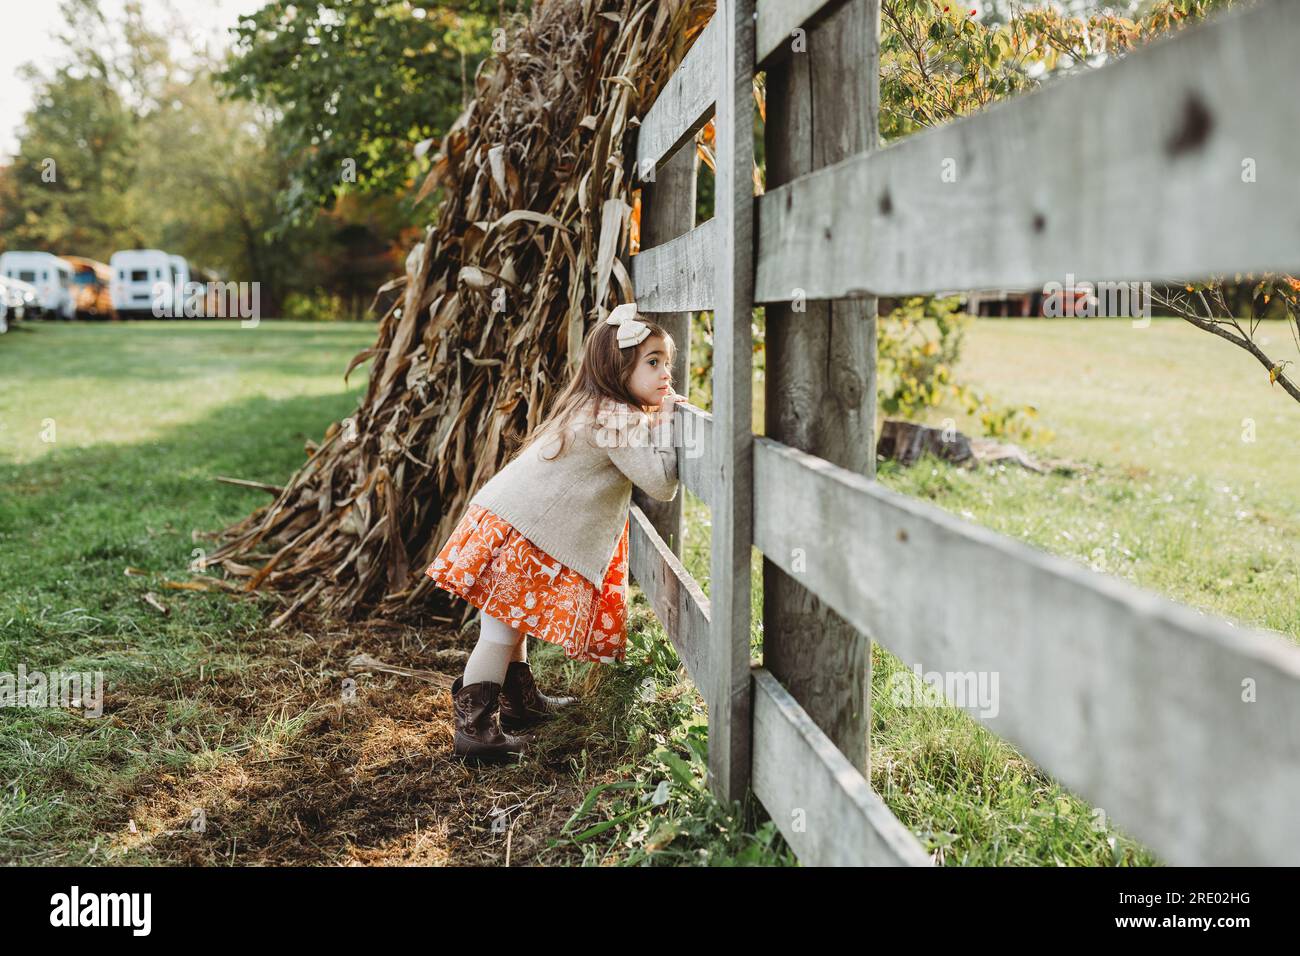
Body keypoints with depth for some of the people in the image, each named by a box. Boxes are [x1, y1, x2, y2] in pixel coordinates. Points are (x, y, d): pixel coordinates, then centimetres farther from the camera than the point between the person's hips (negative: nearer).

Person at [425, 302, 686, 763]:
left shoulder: (592, 410, 13)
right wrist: (666, 421, -13)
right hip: (520, 534, -11)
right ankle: (474, 727, 0)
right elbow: (662, 483, -20)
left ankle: (521, 701, 40)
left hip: (502, 520, 11)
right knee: (501, 631, -5)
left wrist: (658, 418, 12)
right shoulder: (616, 420, -17)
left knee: (513, 623, 24)